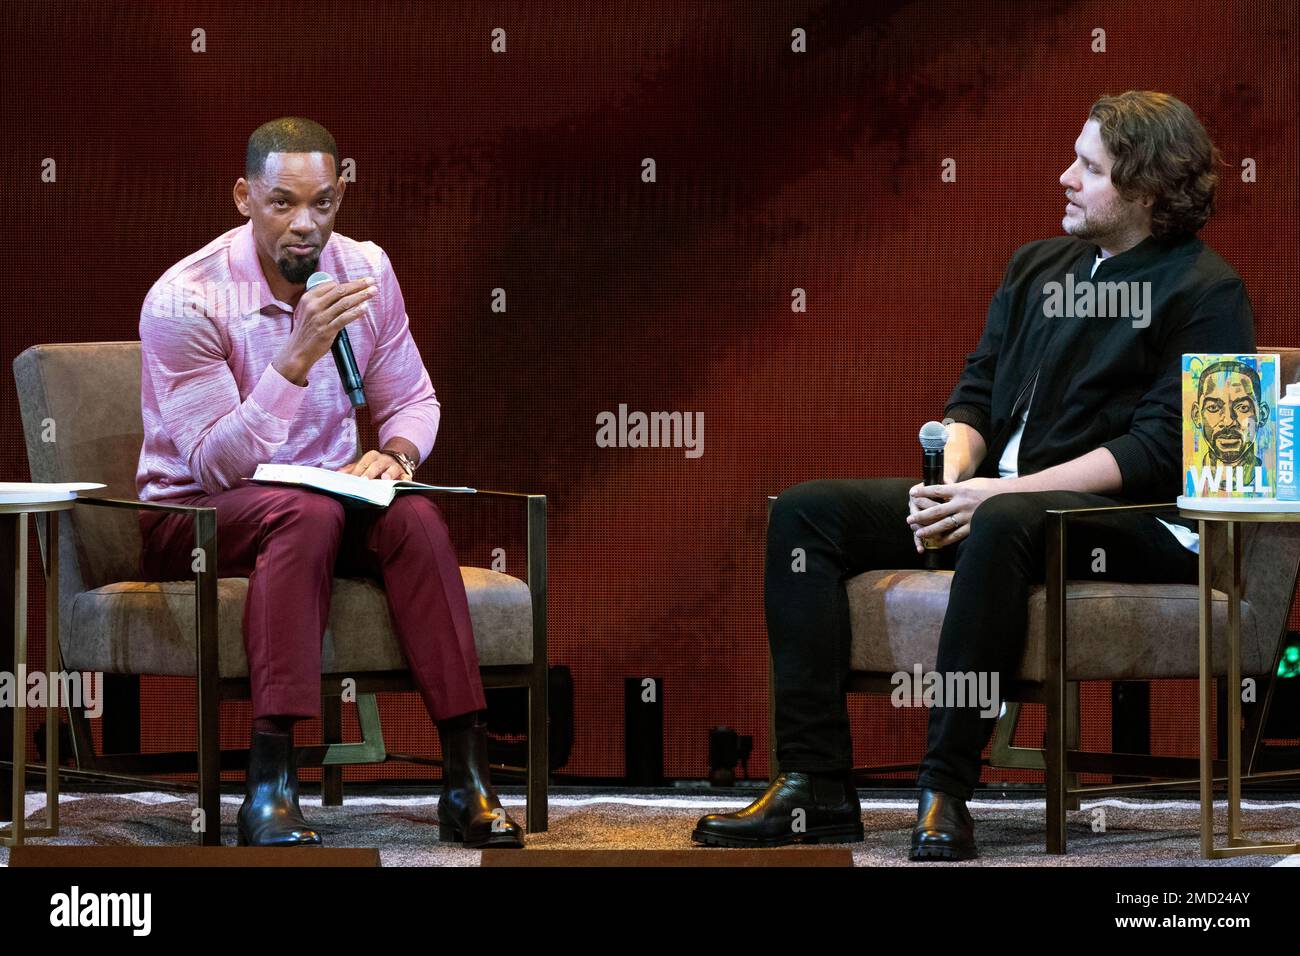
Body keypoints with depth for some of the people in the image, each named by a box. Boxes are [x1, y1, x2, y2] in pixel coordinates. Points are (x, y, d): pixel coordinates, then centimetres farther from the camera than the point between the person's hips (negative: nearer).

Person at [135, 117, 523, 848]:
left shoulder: (365, 270, -1)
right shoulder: (184, 299, -17)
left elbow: (414, 401, 12)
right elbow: (216, 465, -22)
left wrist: (394, 453, -13)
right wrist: (296, 358, -32)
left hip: (324, 501, 4)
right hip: (194, 519, -4)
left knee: (415, 516, -28)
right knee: (302, 513, -36)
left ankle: (468, 775, -30)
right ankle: (270, 782, -41)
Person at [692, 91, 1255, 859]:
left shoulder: (1204, 291, -3)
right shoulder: (1036, 265, 20)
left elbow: (1158, 450, -13)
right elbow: (977, 392, 19)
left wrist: (1001, 491, -19)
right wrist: (950, 477, -5)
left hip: (1135, 518, -8)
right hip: (996, 495, 8)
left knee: (1002, 525, -41)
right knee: (806, 511, -9)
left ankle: (947, 790, -39)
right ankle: (816, 783, -19)